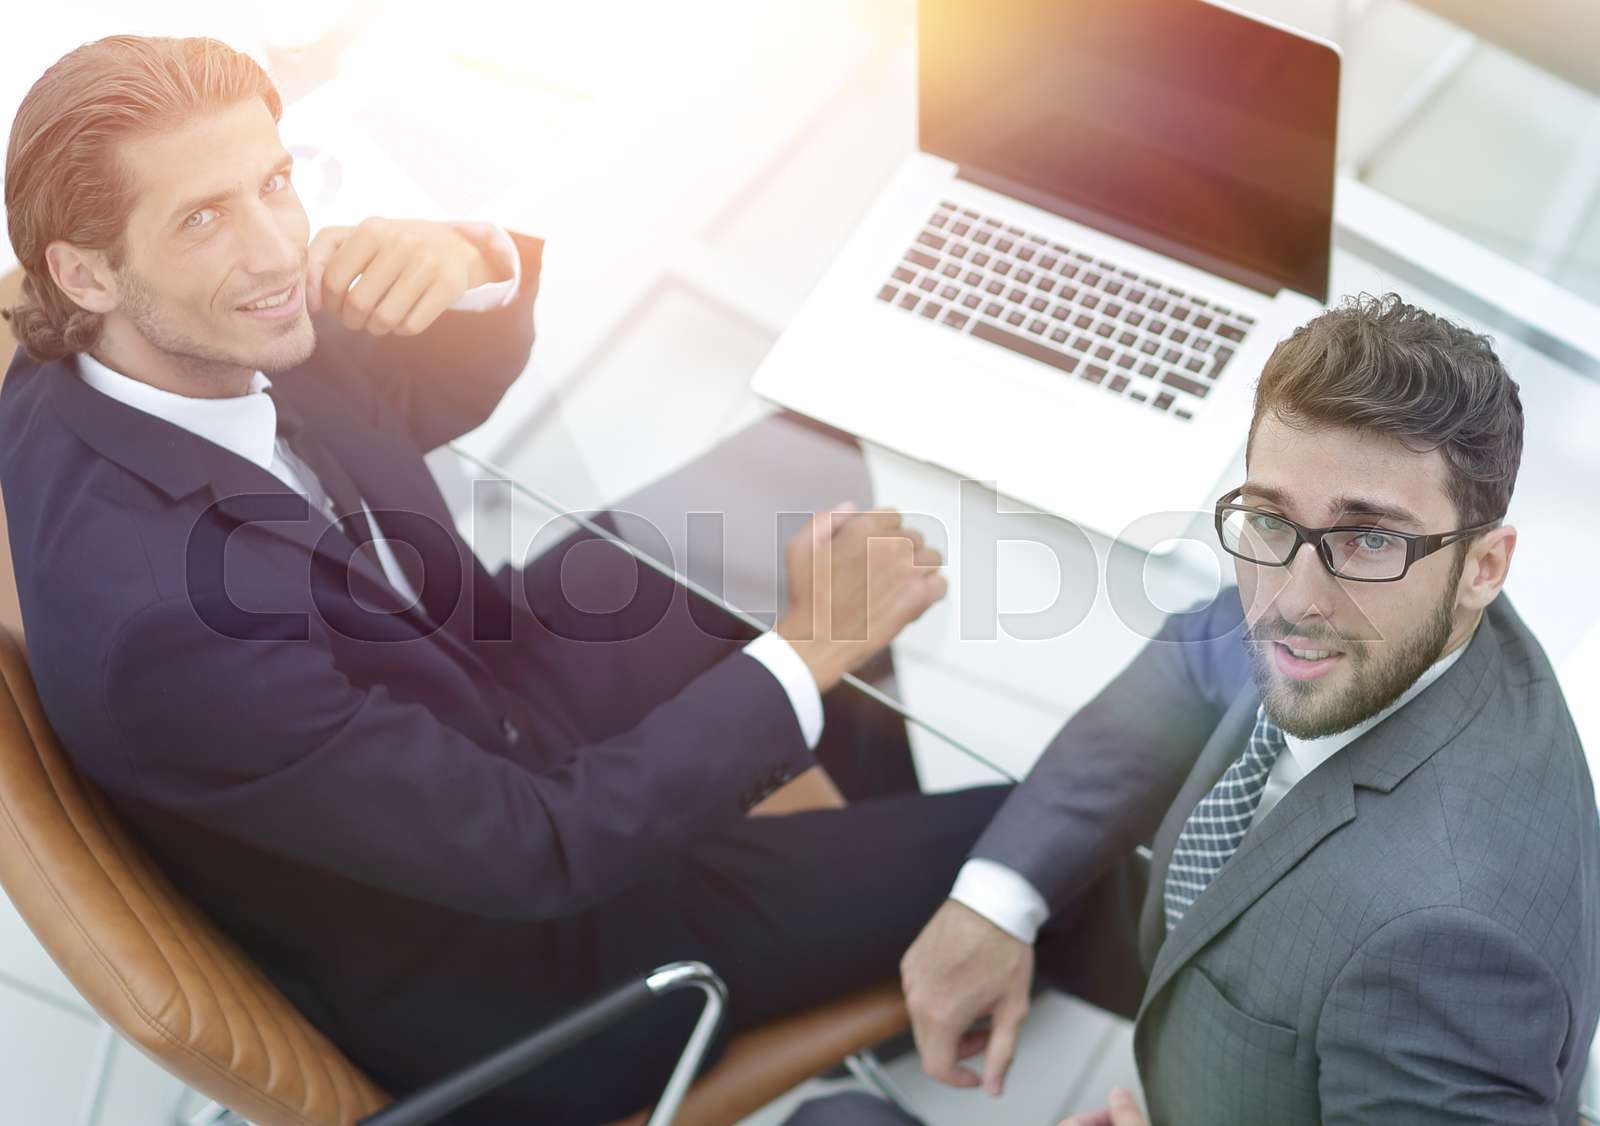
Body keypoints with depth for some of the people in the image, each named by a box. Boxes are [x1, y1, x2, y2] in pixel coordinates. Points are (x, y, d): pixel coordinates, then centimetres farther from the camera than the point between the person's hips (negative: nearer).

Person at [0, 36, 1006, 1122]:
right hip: (472, 971, -8)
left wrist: (476, 260, -21)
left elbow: (438, 394, 3)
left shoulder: (201, 343, -15)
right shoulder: (154, 616, -38)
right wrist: (807, 650, -22)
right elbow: (532, 850, -30)